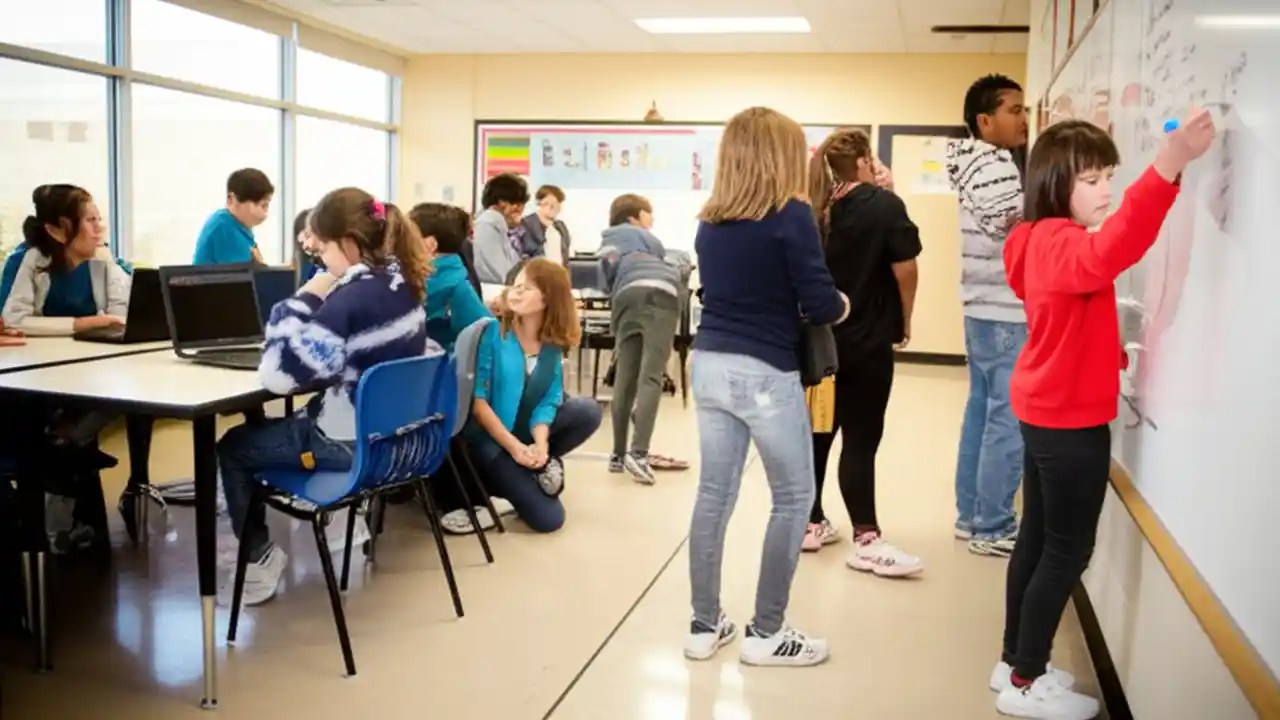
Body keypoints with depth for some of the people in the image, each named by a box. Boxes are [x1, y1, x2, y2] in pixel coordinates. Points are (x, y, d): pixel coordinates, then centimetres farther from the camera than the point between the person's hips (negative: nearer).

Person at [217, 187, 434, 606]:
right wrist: (321, 302, 3)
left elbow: (278, 375, -27)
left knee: (232, 447, 14)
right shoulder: (401, 282, 0)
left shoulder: (351, 298, -26)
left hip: (354, 443, -9)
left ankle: (259, 558, 21)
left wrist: (302, 301, -19)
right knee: (267, 427, 33)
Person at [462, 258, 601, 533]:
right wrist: (514, 447, -22)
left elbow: (548, 402, -4)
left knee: (587, 410, -16)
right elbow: (477, 400, -17)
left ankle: (542, 463, -1)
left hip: (527, 432, 6)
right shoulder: (493, 332, -14)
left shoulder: (553, 345, 0)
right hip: (489, 438, -5)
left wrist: (540, 444, -23)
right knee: (547, 517, -17)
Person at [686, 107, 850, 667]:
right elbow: (820, 304, -13)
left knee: (714, 494, 12)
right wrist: (842, 304, 8)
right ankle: (766, 633, 14)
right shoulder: (790, 215, -11)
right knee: (793, 497, 8)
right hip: (765, 372, -6)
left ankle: (705, 626, 20)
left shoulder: (709, 221, 8)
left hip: (710, 364, 7)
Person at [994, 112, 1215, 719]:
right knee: (1068, 551, 0)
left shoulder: (1043, 241, 11)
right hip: (1070, 420, -10)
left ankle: (1016, 663, 28)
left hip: (1045, 412, 10)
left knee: (1038, 538, 16)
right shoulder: (1060, 241, -20)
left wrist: (1111, 350, 10)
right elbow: (1109, 251, -45)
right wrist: (1168, 166, -53)